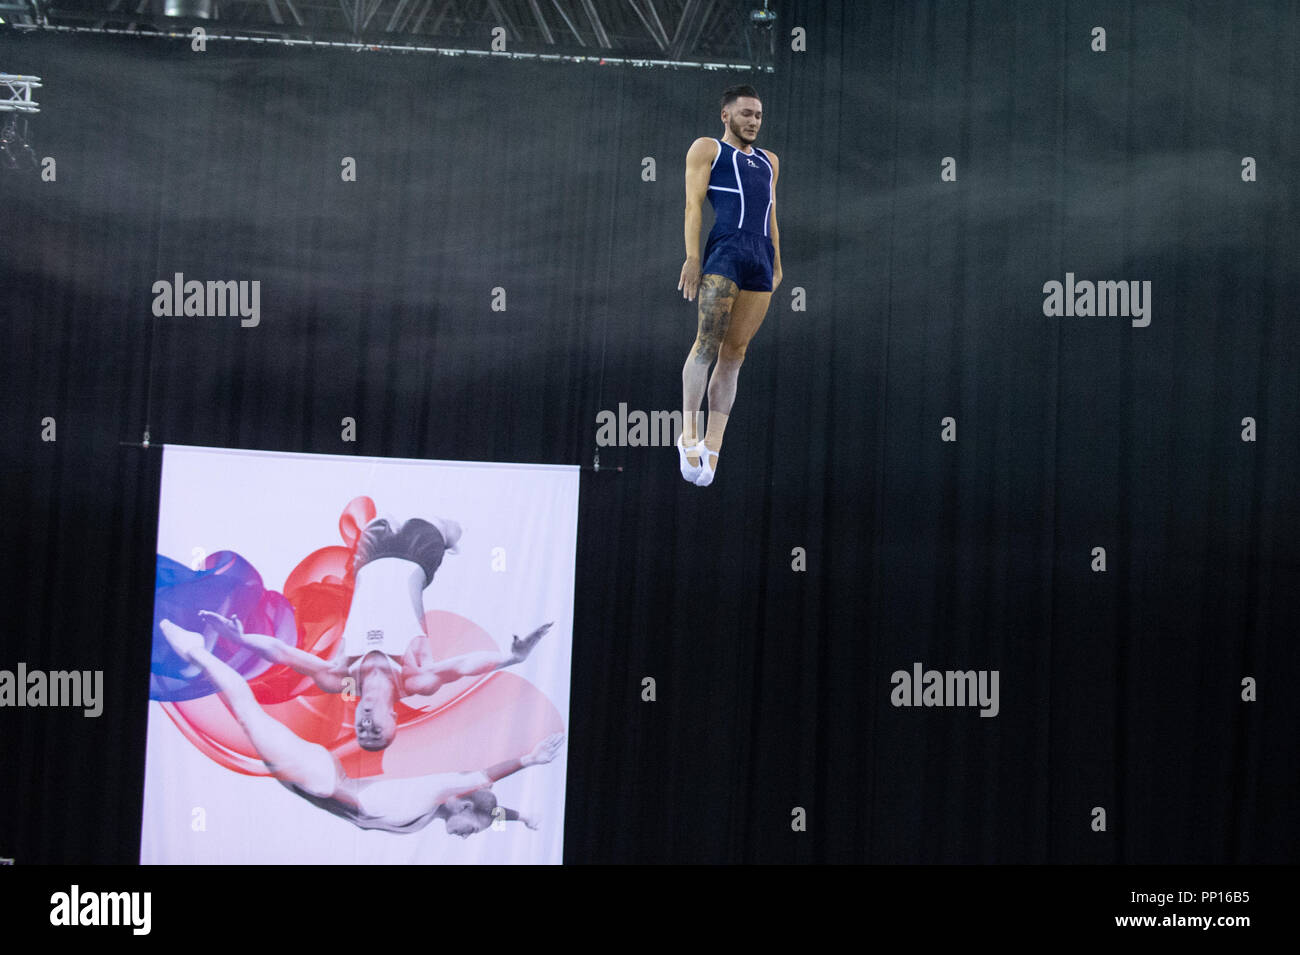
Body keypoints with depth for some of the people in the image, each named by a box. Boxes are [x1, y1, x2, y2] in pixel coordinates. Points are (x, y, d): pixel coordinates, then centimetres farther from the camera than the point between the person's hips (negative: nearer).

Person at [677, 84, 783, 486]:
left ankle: (713, 446, -2)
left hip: (761, 257, 5)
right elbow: (693, 204, 1)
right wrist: (692, 257, -11)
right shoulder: (707, 148, 11)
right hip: (724, 249, -5)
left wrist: (777, 265, 17)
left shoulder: (768, 161, 29)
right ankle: (689, 435, -17)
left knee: (734, 354, 0)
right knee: (708, 340, -17)